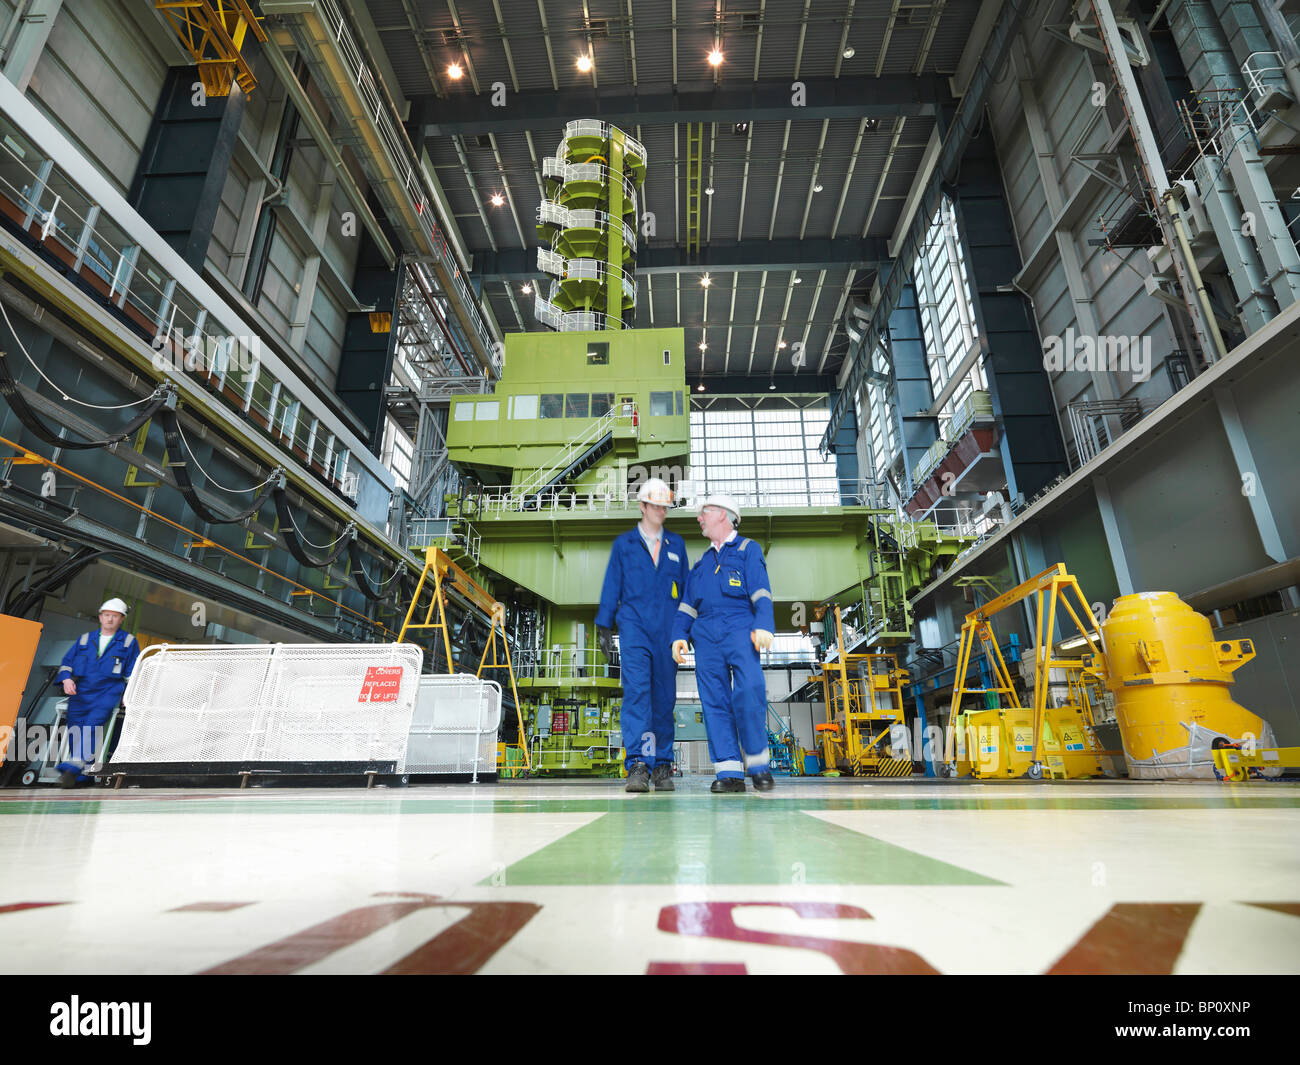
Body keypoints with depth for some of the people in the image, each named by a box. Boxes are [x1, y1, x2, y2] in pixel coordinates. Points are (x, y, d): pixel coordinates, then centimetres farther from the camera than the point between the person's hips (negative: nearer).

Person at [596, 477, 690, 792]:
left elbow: (686, 588, 16)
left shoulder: (676, 544, 15)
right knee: (637, 689, -16)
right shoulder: (624, 544, 10)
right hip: (634, 626, -2)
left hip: (667, 630, 2)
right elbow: (611, 586, 9)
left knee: (665, 696, 4)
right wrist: (603, 626, 5)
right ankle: (638, 765, -16)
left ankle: (662, 766, 14)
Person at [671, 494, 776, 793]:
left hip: (739, 628, -5)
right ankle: (729, 772, -2)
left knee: (749, 689, -22)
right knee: (714, 701, -4)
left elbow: (761, 592, 0)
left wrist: (763, 625, -16)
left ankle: (756, 761, -5)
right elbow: (686, 605, 23)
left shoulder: (747, 549, 14)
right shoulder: (701, 563, 28)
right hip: (706, 634, 5)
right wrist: (678, 635, 7)